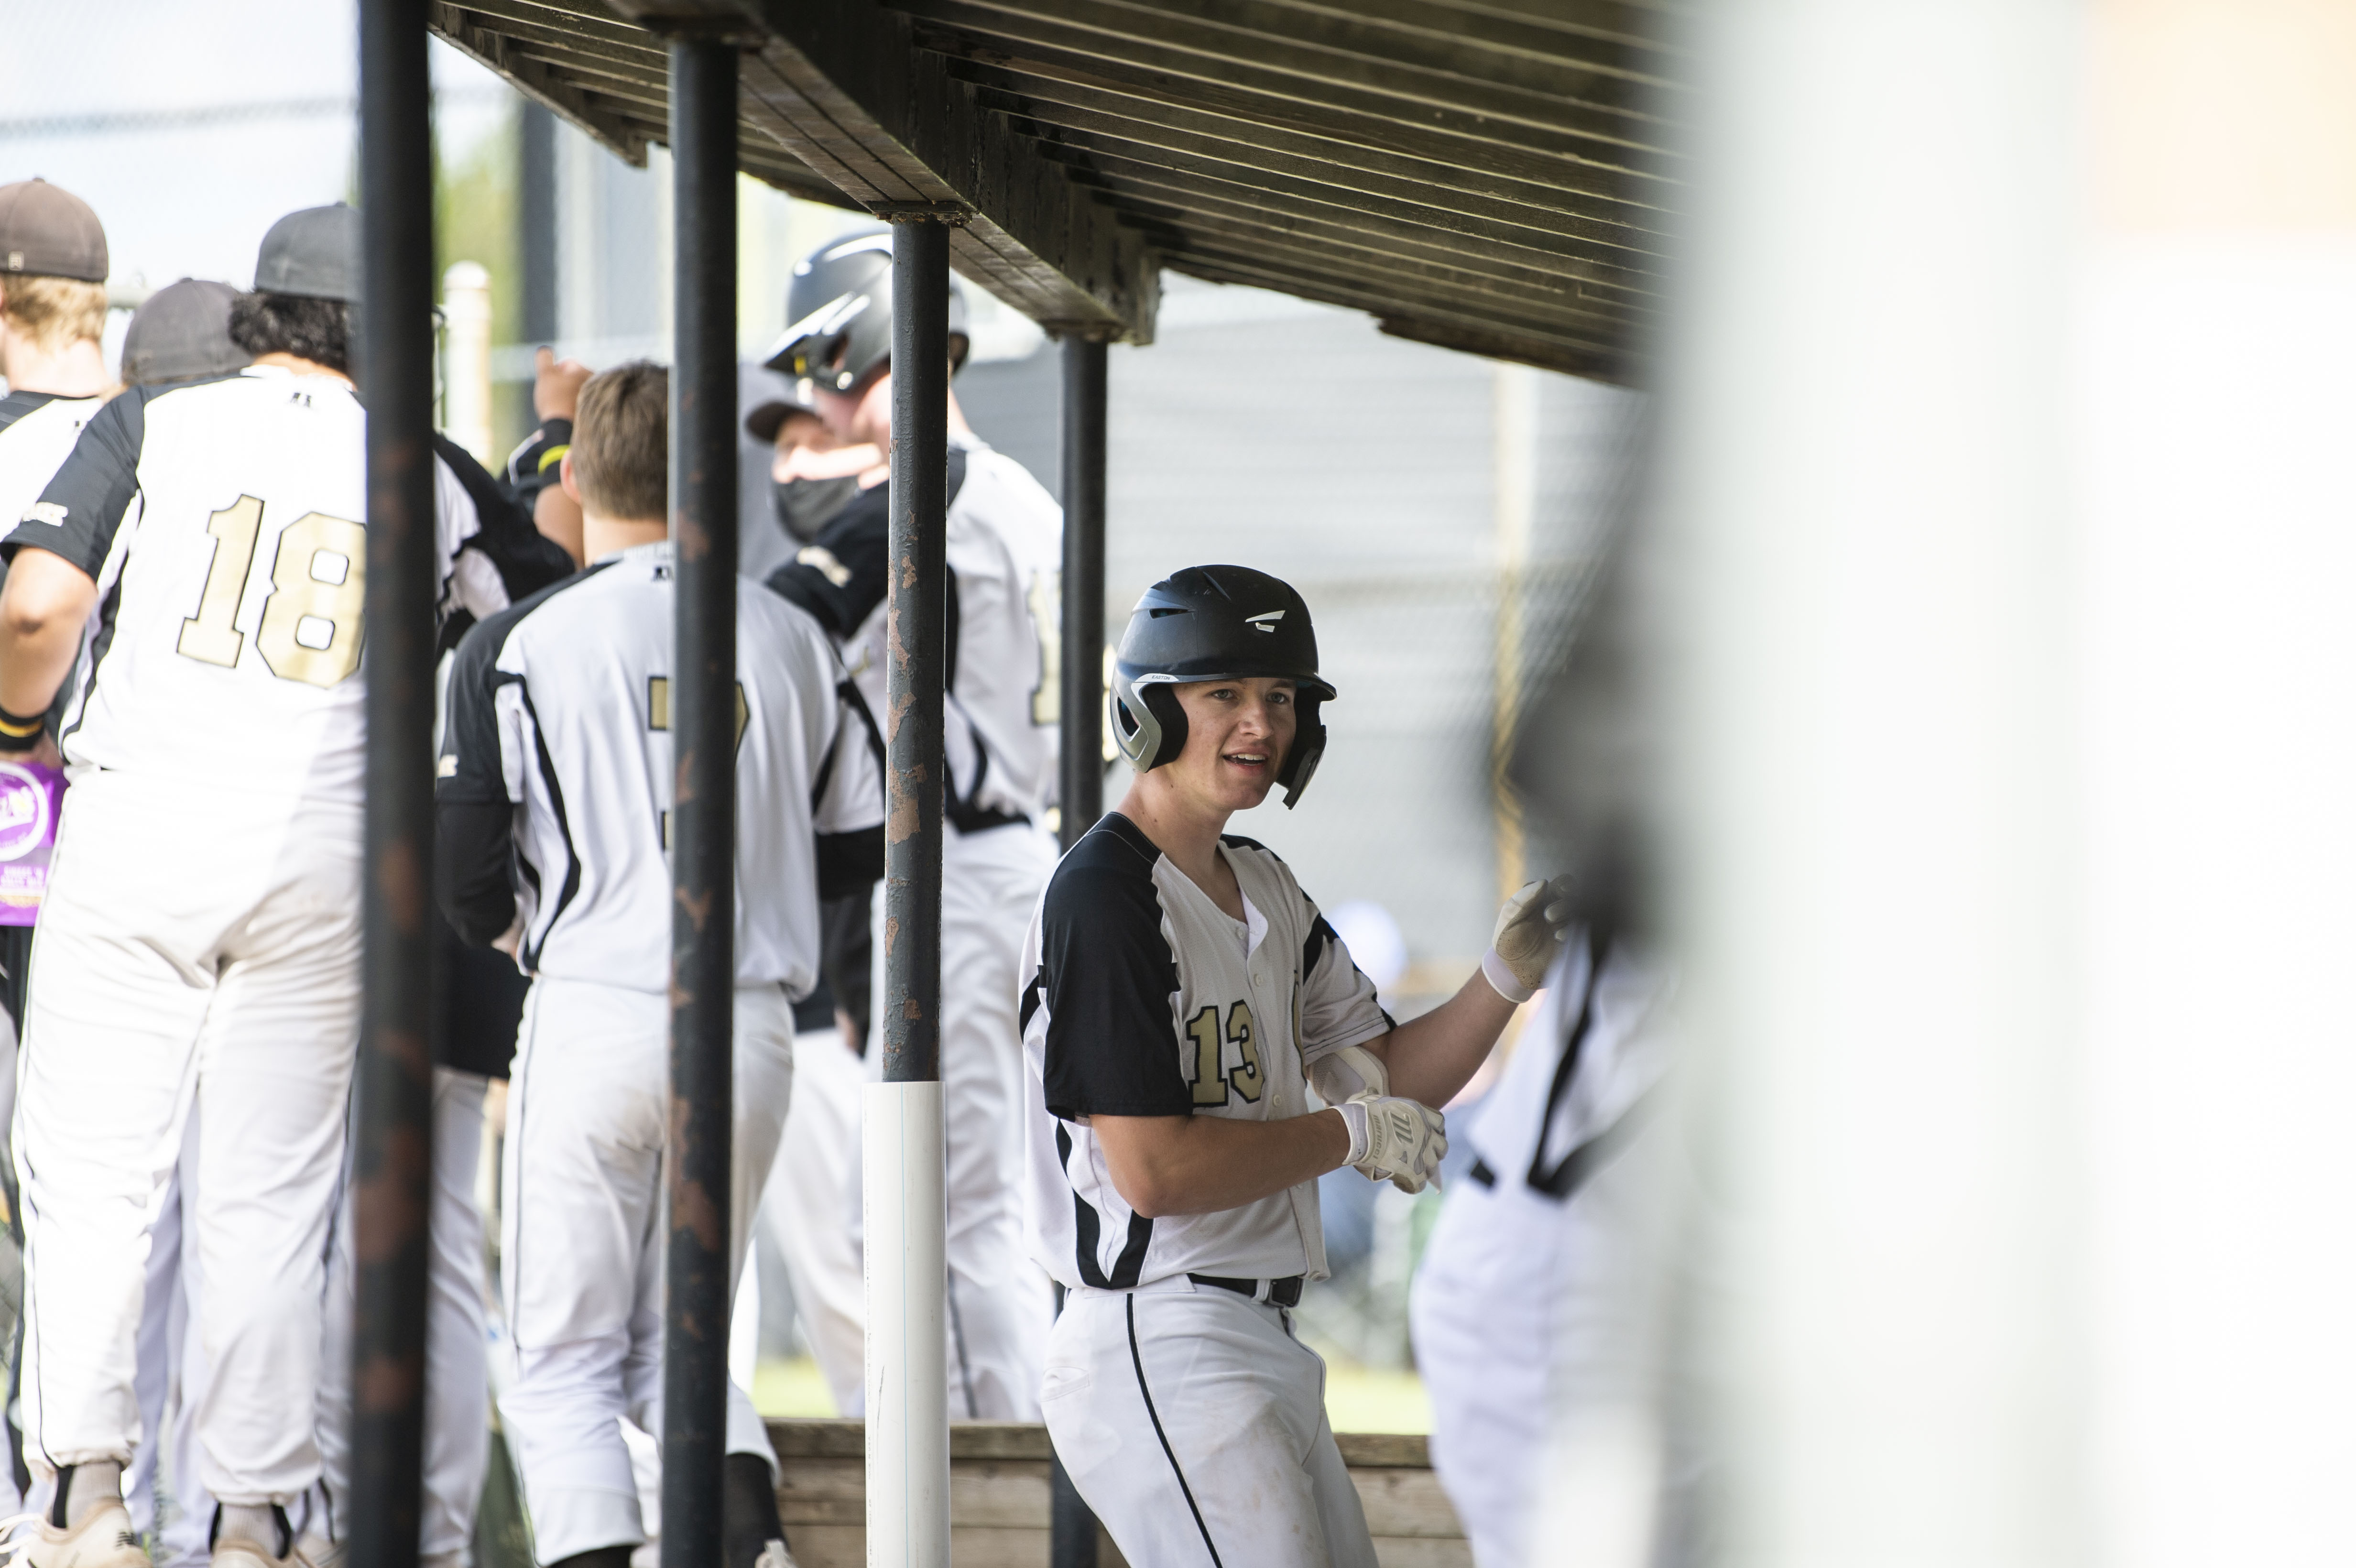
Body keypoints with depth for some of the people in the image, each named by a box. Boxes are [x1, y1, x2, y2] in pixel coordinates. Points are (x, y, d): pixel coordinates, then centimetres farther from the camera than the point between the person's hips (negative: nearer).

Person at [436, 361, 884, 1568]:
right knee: (675, 1341, 14)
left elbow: (460, 865, -6)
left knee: (564, 1359, 6)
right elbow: (867, 839, 12)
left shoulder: (519, 644, -4)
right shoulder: (789, 639, 8)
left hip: (595, 1016, -4)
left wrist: (508, 927, 17)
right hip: (752, 1026, 4)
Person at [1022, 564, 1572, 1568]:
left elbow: (1391, 1079, 18)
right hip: (1159, 1350, -10)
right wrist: (1350, 1134, -9)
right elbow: (1154, 1172, -21)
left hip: (1269, 1355, 10)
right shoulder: (1104, 895, -14)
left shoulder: (1266, 892, 16)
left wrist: (1507, 977, 1)